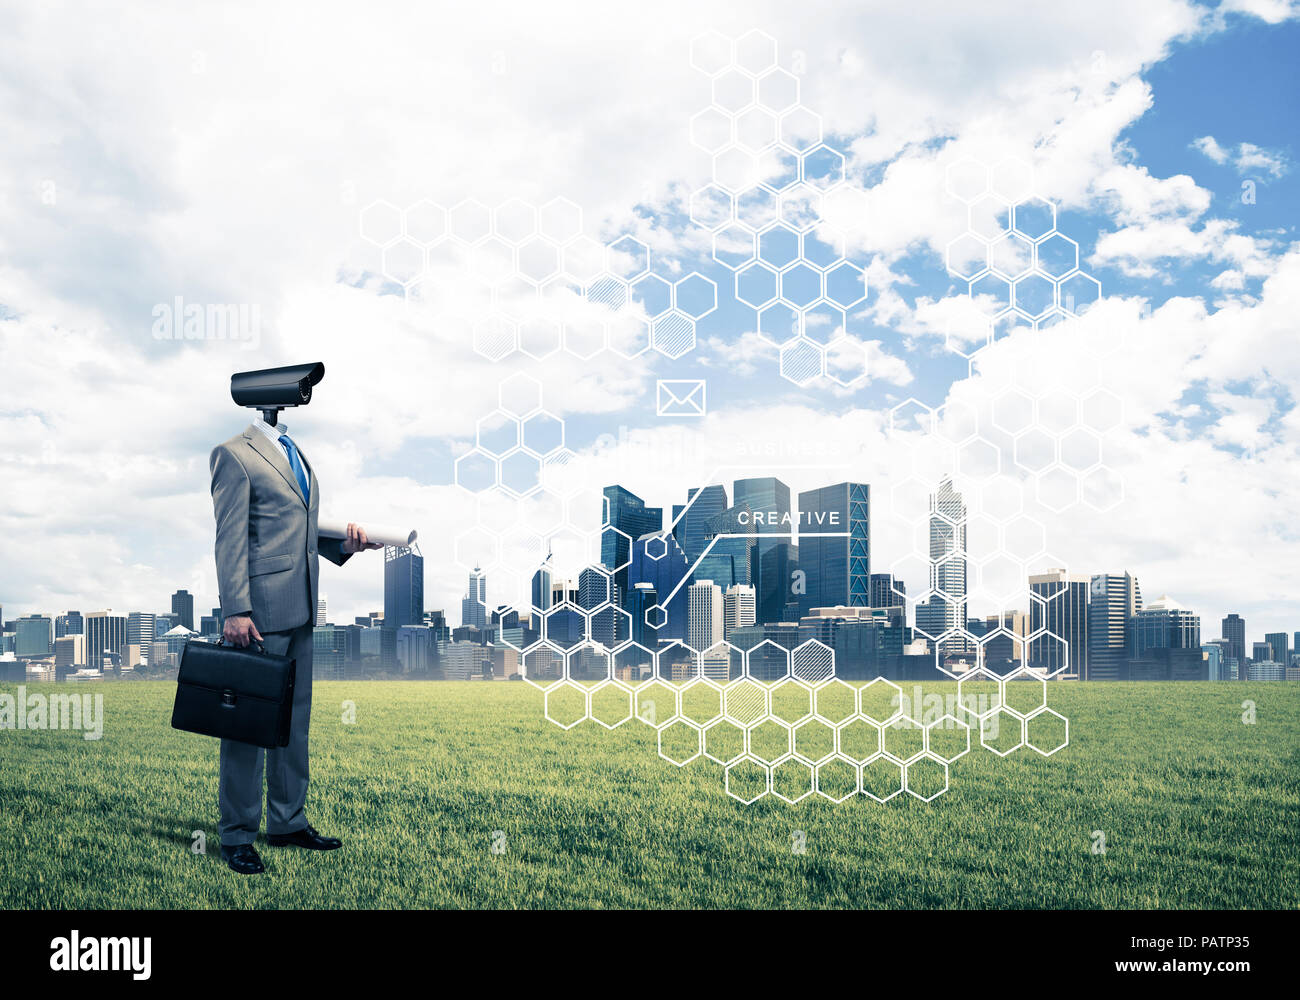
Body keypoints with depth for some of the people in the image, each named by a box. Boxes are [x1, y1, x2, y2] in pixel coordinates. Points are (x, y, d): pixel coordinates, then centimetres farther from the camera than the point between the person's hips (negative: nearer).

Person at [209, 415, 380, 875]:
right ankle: (237, 836, 7)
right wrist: (235, 610, -19)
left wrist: (343, 542, 6)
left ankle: (288, 822, 23)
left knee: (294, 719, 13)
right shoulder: (234, 455, -7)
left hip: (299, 612, 8)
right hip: (259, 612, -8)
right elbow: (230, 538, -13)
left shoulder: (296, 455, 19)